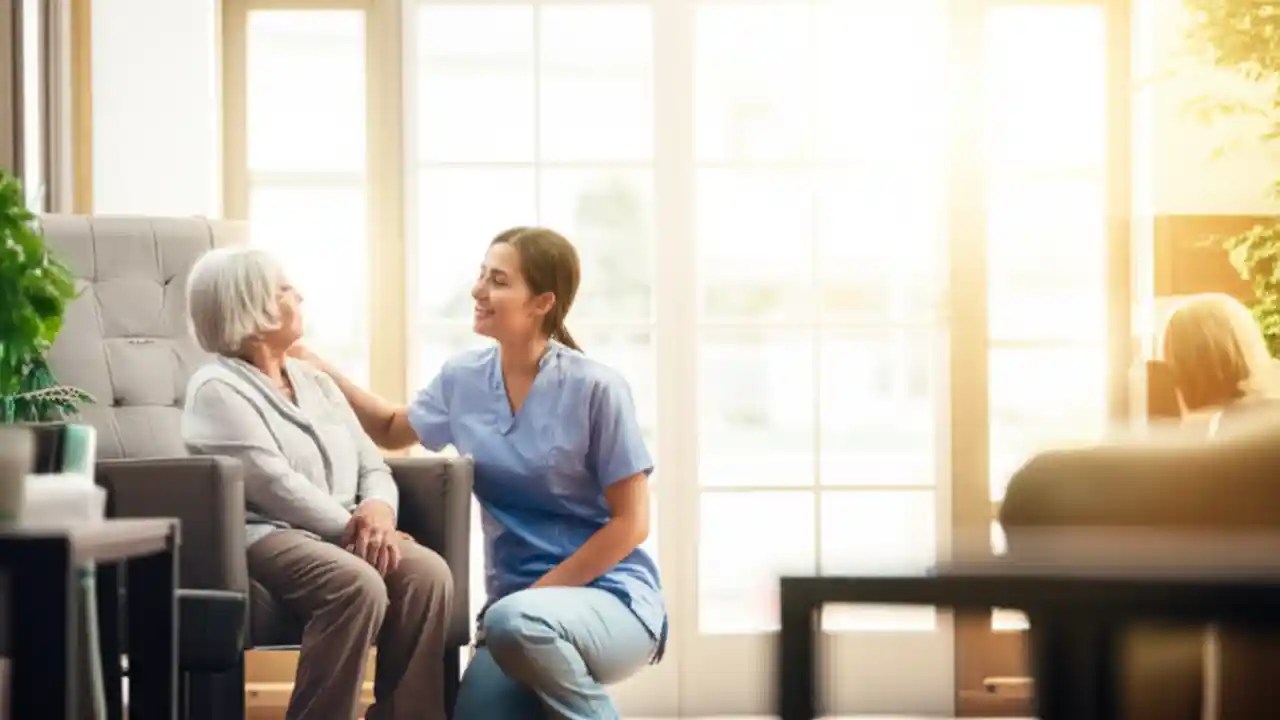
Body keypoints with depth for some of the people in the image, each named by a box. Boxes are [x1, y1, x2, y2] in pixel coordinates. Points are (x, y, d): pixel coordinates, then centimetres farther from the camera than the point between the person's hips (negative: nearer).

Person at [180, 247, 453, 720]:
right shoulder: (217, 389, -2)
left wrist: (378, 509, -8)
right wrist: (352, 528, -17)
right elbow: (274, 484, -14)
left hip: (344, 533, 7)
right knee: (359, 586, -35)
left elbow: (372, 465, 16)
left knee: (428, 572, -24)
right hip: (266, 535, -7)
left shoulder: (315, 382, 22)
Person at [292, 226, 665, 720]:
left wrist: (542, 591, -14)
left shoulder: (594, 389, -12)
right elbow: (391, 431, 26)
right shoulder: (464, 379, 5)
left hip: (609, 598, -4)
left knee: (516, 623, -37)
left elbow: (630, 523, -9)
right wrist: (318, 370, 16)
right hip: (522, 606, 4)